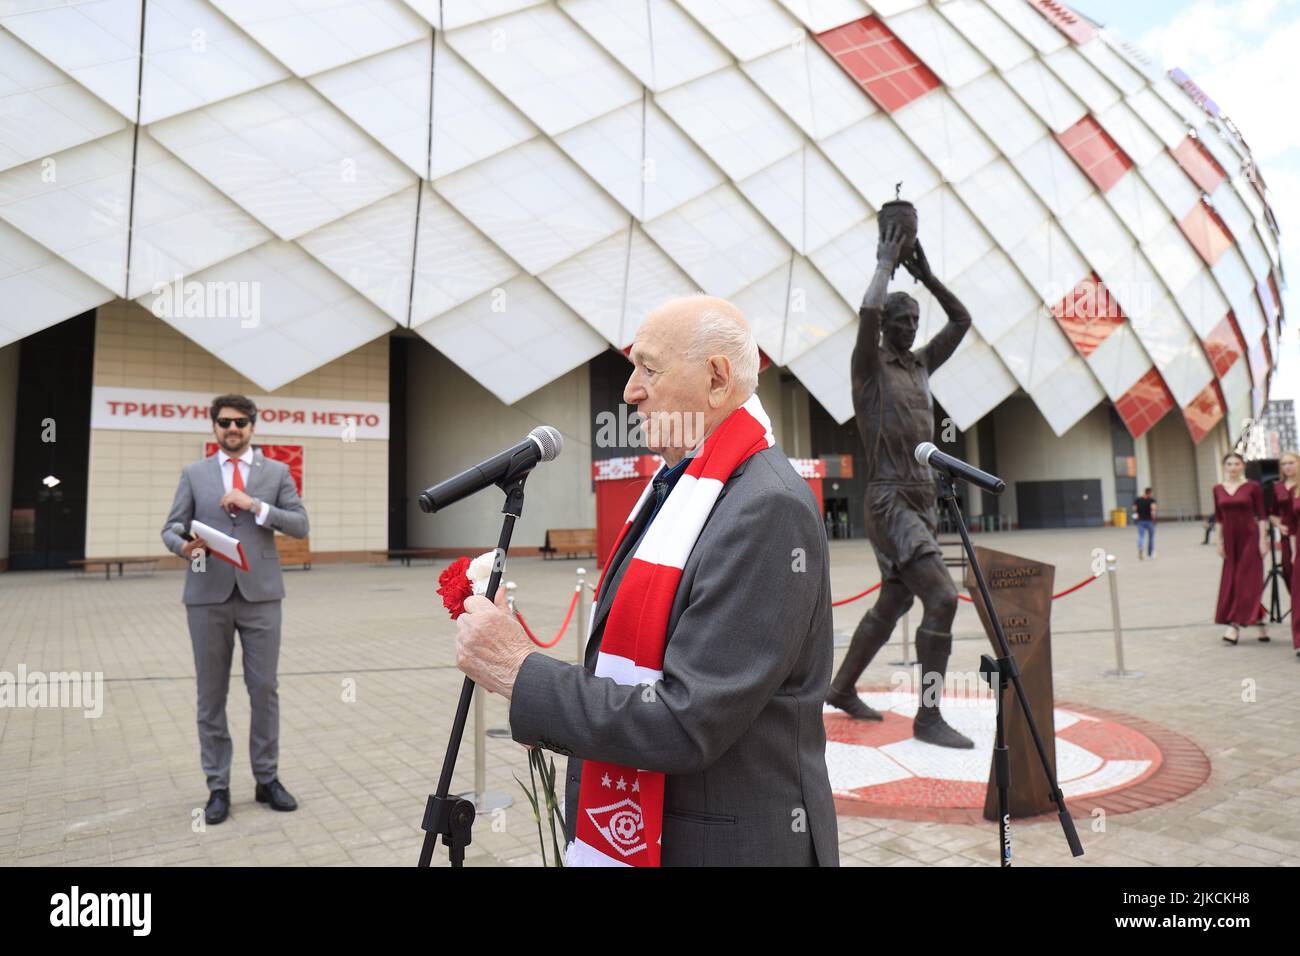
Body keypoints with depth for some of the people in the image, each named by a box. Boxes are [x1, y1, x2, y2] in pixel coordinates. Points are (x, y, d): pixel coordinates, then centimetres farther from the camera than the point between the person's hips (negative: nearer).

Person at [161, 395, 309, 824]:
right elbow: (171, 528, 6)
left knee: (264, 689, 4)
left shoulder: (277, 472, 8)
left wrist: (255, 505, -13)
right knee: (211, 694, 6)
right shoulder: (194, 473, 10)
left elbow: (300, 525, 0)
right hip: (208, 595, 1)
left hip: (260, 594, 0)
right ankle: (218, 787, 17)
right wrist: (184, 546, -16)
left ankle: (267, 779, 17)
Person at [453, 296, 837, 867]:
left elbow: (688, 725, -26)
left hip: (722, 844, -7)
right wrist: (560, 724, -3)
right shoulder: (678, 486, 4)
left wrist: (521, 673, -21)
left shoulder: (768, 509, -24)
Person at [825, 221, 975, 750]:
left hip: (924, 502, 9)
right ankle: (928, 716, -8)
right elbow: (868, 312, -22)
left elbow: (962, 320, 21)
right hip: (890, 503, -9)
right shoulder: (869, 366, -4)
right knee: (942, 597, -18)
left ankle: (842, 688, 30)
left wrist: (925, 274, 13)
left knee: (892, 603, 14)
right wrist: (885, 263, -6)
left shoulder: (920, 364, 18)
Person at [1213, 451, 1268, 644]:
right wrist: (1219, 541, 7)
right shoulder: (1218, 489, 7)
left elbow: (1261, 515, -3)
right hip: (1230, 539, 5)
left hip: (1249, 537, -4)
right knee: (1230, 582, 4)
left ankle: (1236, 624, -8)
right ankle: (1259, 621, 17)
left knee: (1246, 580, -6)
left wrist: (1263, 540, -8)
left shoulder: (1253, 487, -3)